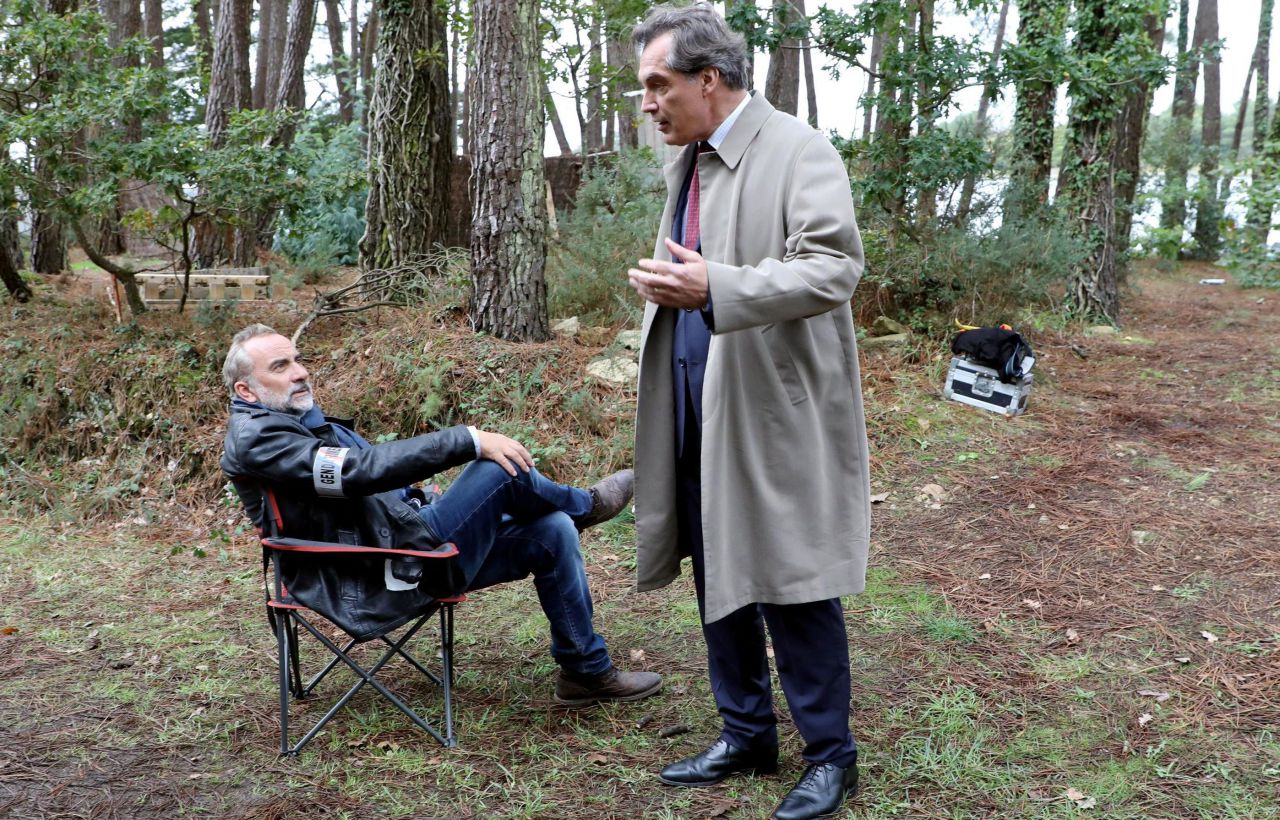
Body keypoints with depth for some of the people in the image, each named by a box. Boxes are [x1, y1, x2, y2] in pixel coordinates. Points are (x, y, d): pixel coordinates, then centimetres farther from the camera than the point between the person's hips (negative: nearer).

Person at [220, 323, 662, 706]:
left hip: (411, 533, 10)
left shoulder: (301, 420, 18)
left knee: (552, 532, 0)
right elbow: (364, 469, -27)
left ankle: (588, 670, 10)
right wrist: (469, 441, -28)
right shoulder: (255, 439, -15)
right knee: (501, 467, -21)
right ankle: (584, 505, 11)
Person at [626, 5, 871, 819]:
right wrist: (666, 287, 8)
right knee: (718, 582, 15)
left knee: (791, 585, -1)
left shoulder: (799, 151, -12)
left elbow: (836, 267, -24)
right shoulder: (686, 162, 12)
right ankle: (746, 734, 31)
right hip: (699, 411, 8)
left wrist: (713, 287, -33)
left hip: (775, 411, -8)